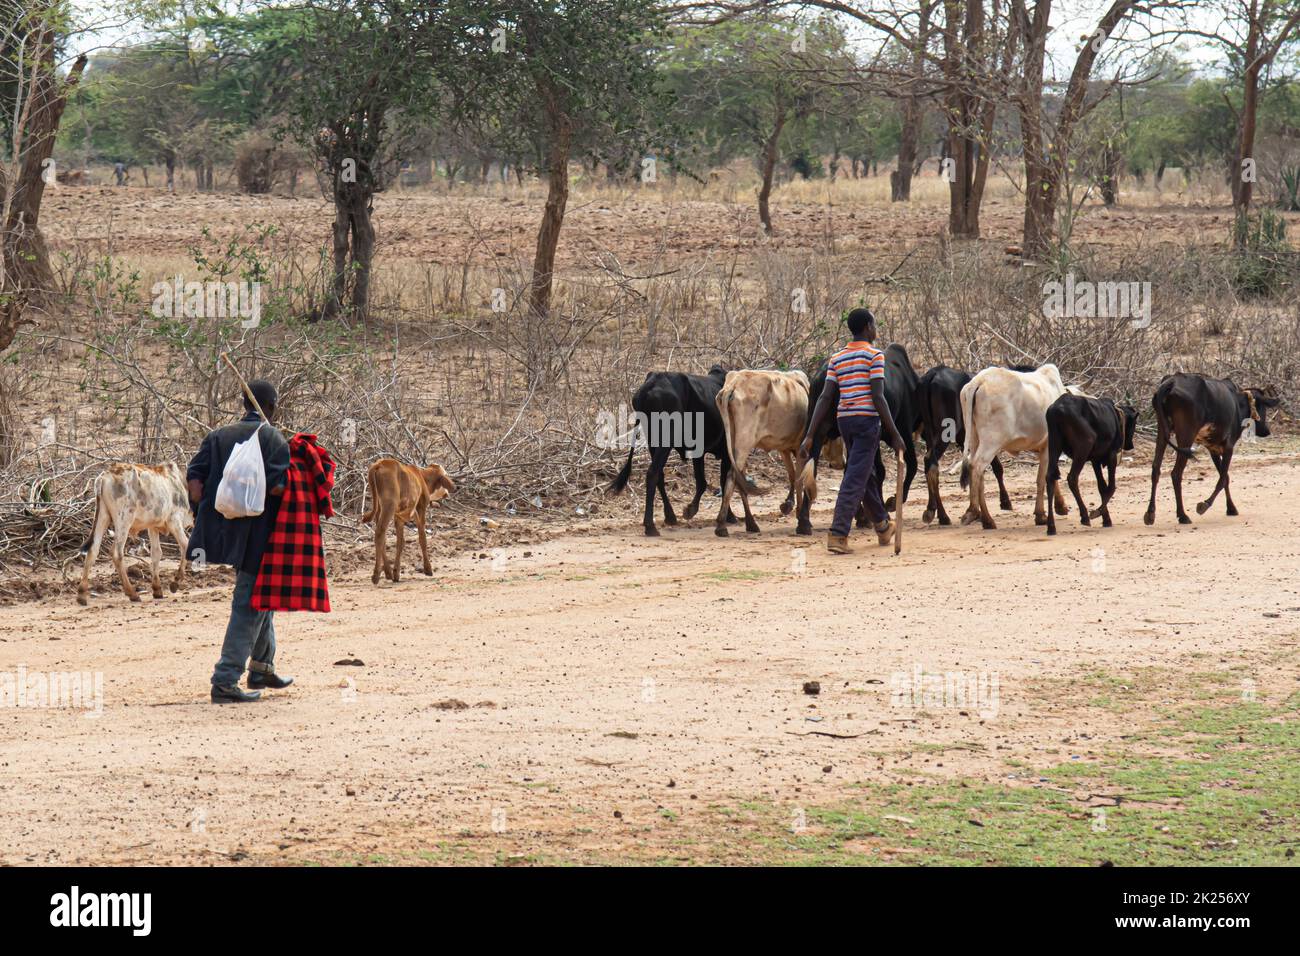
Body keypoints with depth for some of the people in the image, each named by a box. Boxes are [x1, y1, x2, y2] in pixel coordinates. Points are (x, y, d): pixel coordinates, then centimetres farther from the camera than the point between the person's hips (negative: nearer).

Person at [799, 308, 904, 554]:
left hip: (844, 420, 6)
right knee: (855, 479, -9)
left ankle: (883, 527, 36)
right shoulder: (874, 355, -6)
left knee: (867, 476, 21)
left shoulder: (836, 359, 11)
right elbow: (877, 397, -12)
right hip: (867, 419, -6)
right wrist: (895, 435, -9)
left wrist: (809, 436, 0)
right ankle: (837, 535, -19)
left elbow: (825, 398, 4)